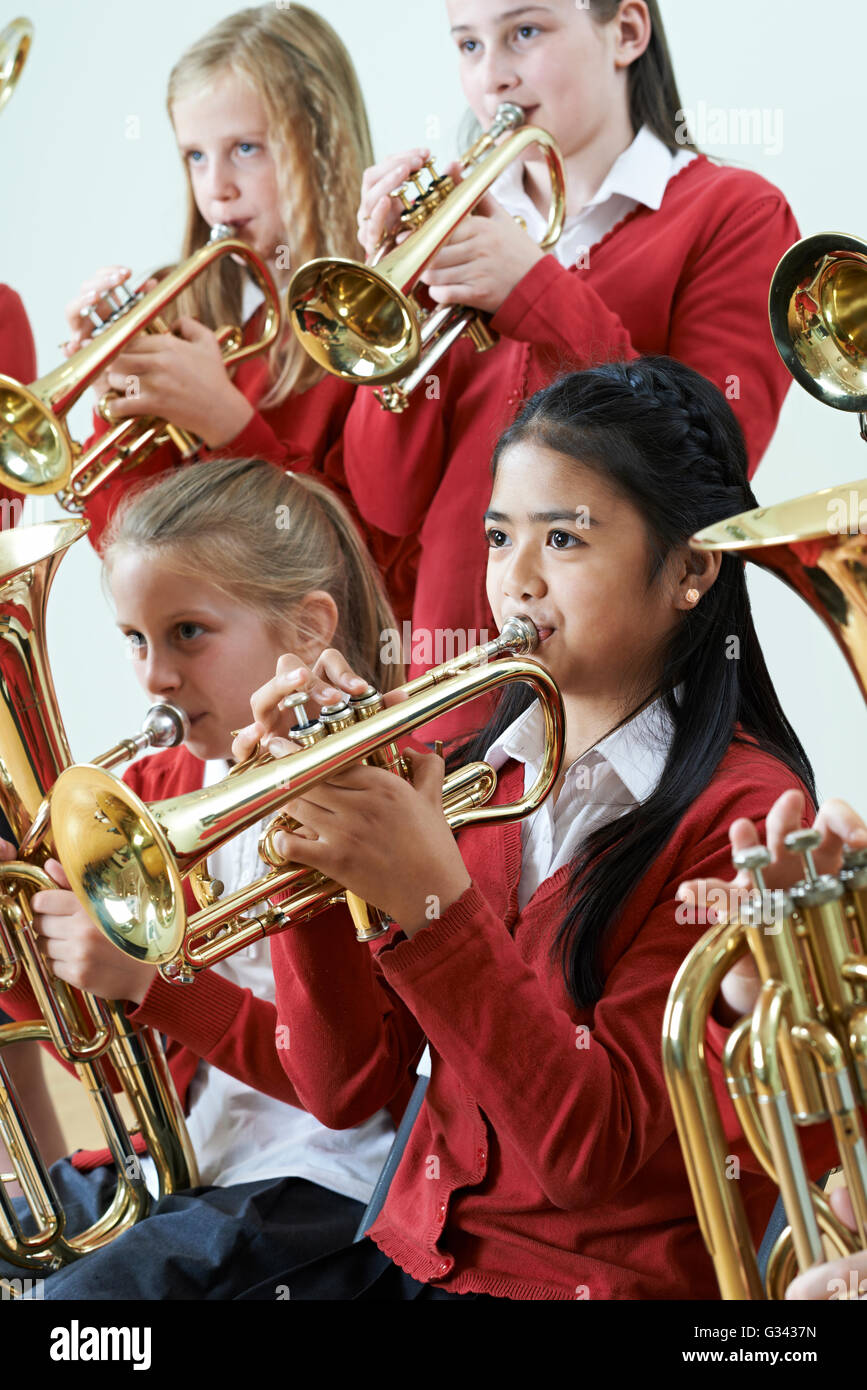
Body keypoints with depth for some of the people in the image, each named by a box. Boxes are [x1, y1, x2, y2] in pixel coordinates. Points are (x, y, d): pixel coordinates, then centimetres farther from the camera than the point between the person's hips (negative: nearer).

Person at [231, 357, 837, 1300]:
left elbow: (591, 1150, -18)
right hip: (415, 1253, 5)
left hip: (606, 1277, -5)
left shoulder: (741, 810, -10)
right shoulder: (475, 774, 7)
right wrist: (311, 857, -11)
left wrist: (432, 902, -26)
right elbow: (346, 1089, 2)